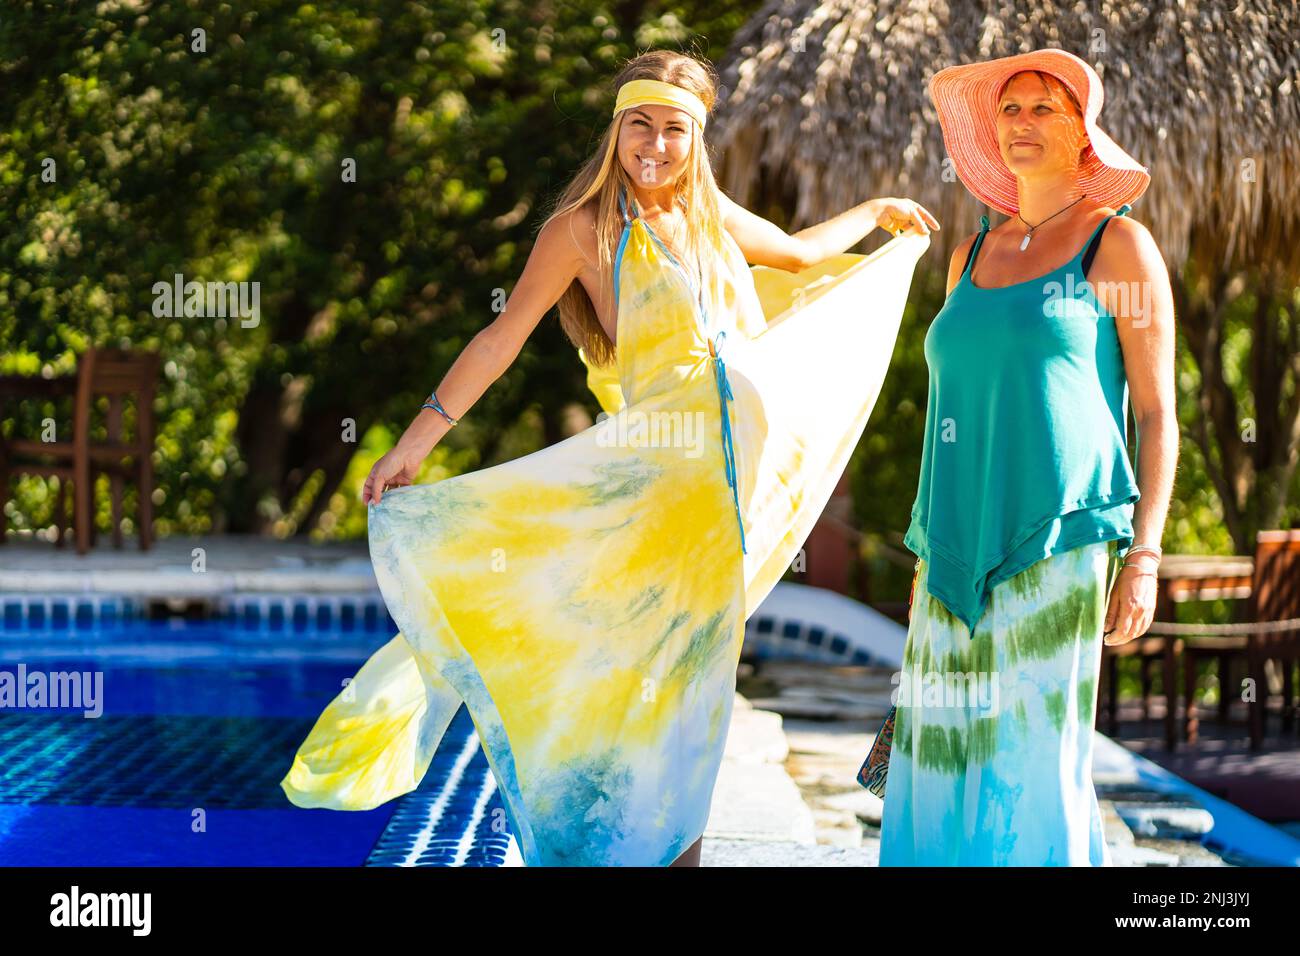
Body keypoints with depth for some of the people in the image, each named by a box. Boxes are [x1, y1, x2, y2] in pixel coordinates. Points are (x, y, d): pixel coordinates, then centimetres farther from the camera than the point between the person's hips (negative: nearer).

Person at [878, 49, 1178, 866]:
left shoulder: (1119, 245, 1)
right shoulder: (972, 257, 17)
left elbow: (1158, 414, -2)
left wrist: (1144, 558, -10)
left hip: (1057, 550, -5)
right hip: (961, 548, 5)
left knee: (1034, 755, -7)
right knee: (949, 753, 2)